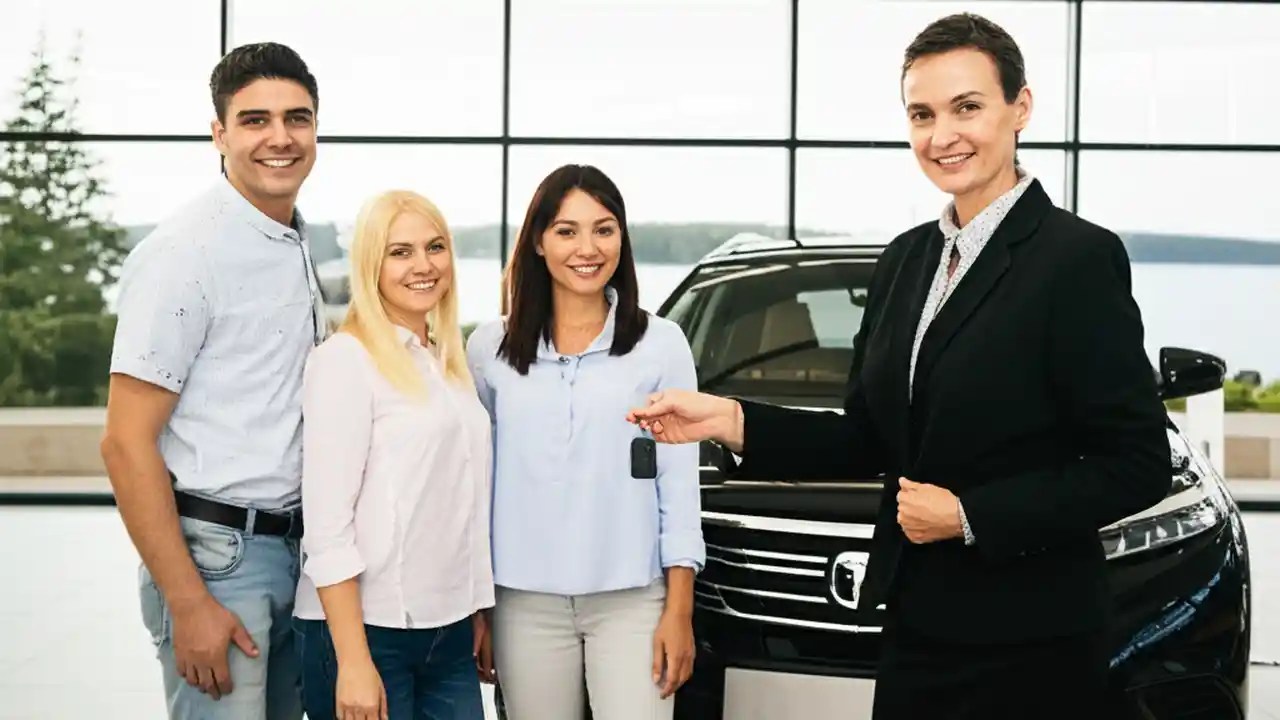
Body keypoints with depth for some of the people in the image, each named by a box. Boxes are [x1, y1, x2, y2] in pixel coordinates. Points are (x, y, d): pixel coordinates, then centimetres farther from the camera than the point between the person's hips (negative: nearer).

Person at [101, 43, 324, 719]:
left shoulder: (299, 248, 11)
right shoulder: (184, 251, -13)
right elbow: (126, 443, -16)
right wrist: (189, 605, -18)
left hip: (289, 550, 8)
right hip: (213, 554, -8)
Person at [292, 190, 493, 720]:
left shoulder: (450, 362, 13)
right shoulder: (345, 360, -9)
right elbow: (326, 524, -15)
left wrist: (480, 612, 11)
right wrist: (353, 662, -19)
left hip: (450, 631, 6)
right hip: (368, 631, -6)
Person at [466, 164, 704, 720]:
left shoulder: (660, 344, 2)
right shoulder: (490, 348, 6)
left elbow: (680, 486, 1)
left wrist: (678, 611, -4)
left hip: (632, 601, -1)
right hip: (526, 604, 1)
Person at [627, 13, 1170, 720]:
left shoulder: (1081, 257, -13)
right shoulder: (905, 259, 10)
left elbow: (1137, 464, -14)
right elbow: (868, 442, 11)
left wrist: (969, 516, -16)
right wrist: (728, 420, -1)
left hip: (1026, 652, -6)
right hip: (915, 632, 6)